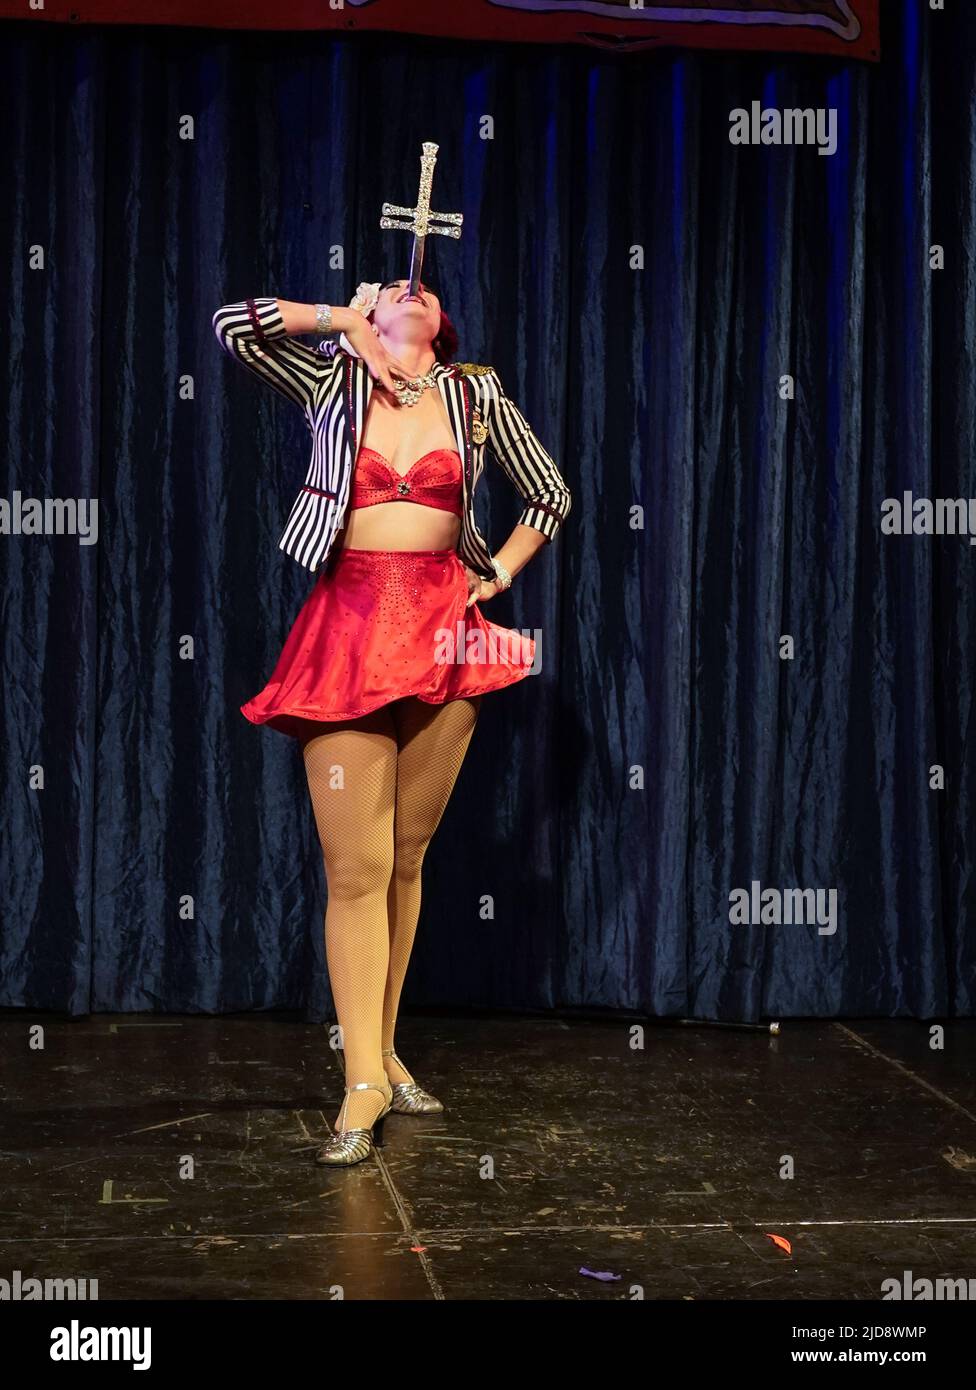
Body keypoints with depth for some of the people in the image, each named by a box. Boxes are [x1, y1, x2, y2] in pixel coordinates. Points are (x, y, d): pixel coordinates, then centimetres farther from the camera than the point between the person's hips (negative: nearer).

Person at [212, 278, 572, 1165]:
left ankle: (383, 1050, 20)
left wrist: (498, 575, 10)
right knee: (357, 868, -7)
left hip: (442, 630, 2)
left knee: (405, 860, 7)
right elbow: (235, 325, -3)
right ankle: (364, 1087, -7)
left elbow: (551, 495, 20)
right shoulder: (333, 380, 8)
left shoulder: (476, 394, 11)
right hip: (350, 626, -2)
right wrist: (341, 319, 4)